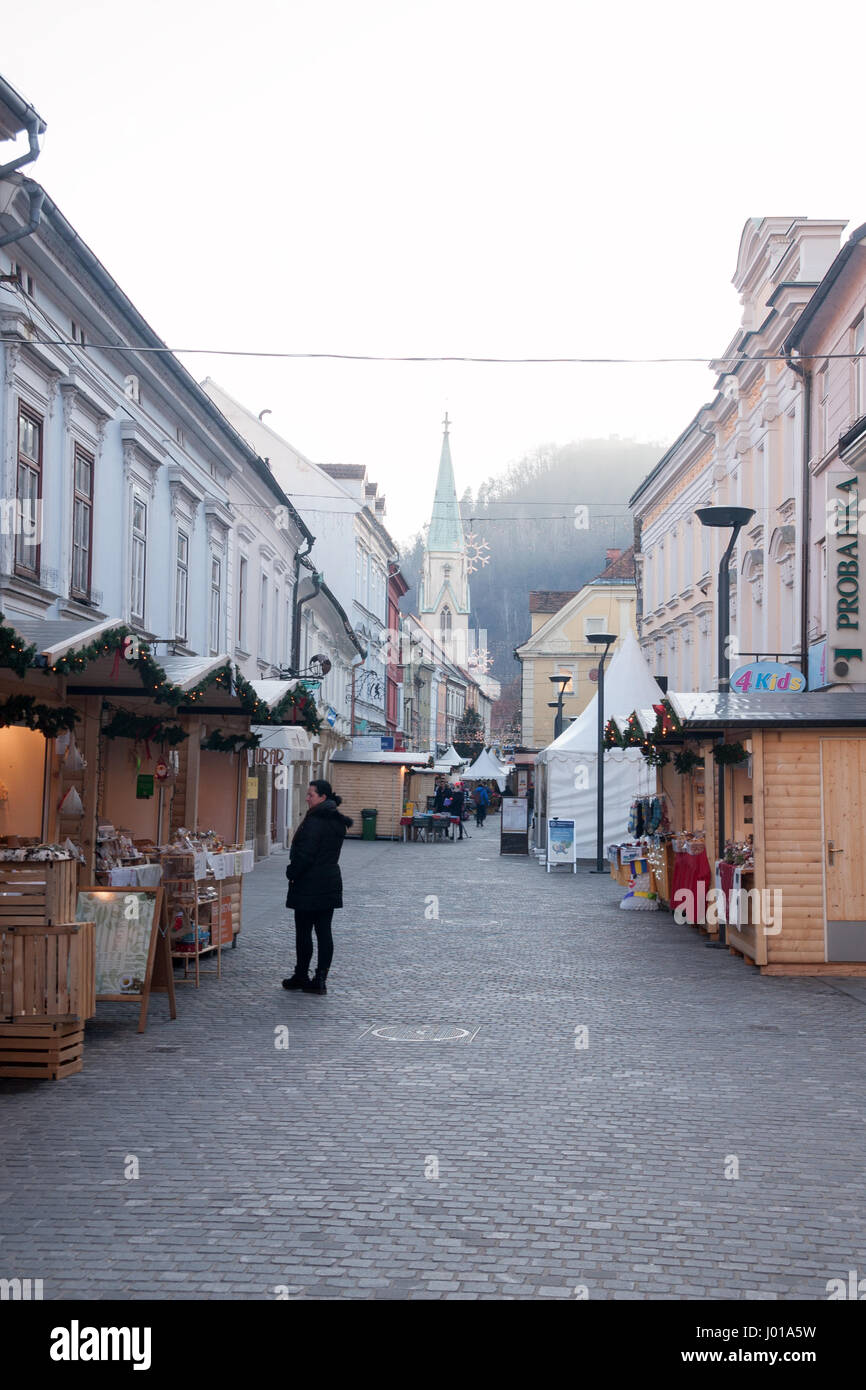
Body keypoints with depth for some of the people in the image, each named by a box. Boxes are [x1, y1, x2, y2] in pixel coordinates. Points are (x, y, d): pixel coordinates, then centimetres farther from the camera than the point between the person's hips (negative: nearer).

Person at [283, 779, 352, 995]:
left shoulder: (314, 821, -18)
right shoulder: (338, 822, 10)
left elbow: (304, 854, -20)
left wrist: (292, 874, -6)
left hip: (309, 885, -8)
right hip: (331, 882, 8)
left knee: (303, 931, 3)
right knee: (324, 931, 7)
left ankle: (301, 976, 11)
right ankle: (320, 979, 7)